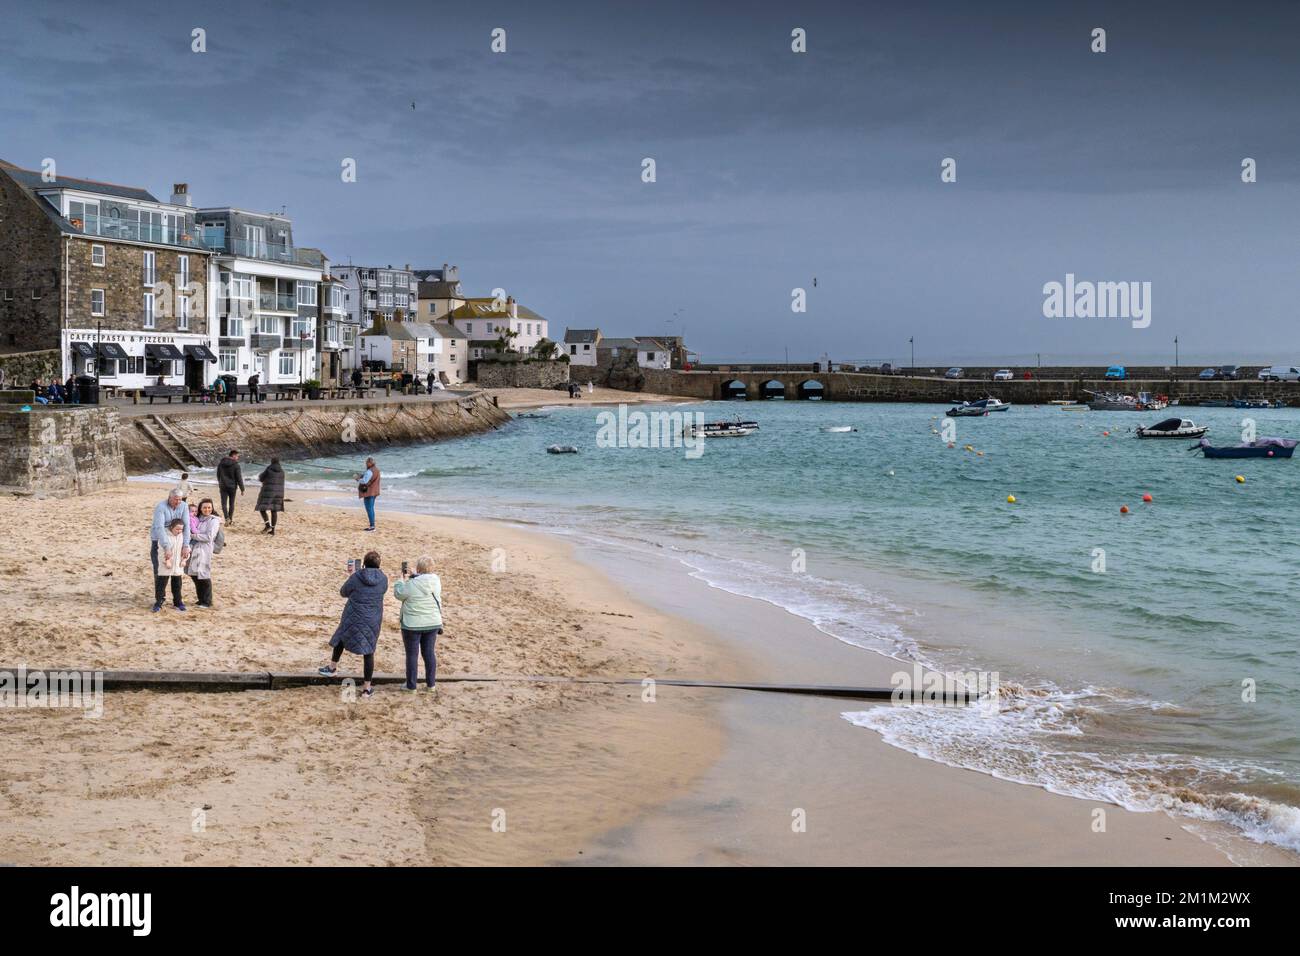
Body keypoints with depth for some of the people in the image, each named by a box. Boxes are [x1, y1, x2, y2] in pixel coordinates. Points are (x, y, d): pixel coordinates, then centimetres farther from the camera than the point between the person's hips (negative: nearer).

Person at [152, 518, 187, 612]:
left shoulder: (182, 536, 2)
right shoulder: (165, 535, -14)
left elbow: (186, 549, 10)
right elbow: (161, 550, -16)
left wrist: (184, 559, 2)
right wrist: (166, 561, -19)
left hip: (177, 566, 4)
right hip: (165, 567, -4)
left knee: (177, 585, 13)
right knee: (161, 585, 0)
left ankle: (177, 602, 25)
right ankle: (158, 603, 6)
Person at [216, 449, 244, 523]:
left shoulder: (221, 463, 2)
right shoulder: (235, 465, -12)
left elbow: (218, 475, 14)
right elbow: (239, 478, -11)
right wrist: (242, 489, -3)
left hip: (223, 486, 2)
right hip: (232, 486, -2)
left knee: (224, 503, 1)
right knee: (231, 503, 12)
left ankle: (227, 518, -18)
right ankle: (230, 519, 16)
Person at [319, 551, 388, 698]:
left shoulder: (356, 577, -12)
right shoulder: (383, 579, -4)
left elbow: (343, 592, 0)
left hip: (353, 618, -1)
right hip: (373, 621, 1)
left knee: (342, 637, 27)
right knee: (369, 652, 7)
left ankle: (332, 667, 43)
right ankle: (366, 688, 9)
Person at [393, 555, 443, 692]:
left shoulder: (411, 585, -20)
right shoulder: (436, 581, -4)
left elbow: (398, 593, -5)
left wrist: (403, 579, 6)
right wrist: (412, 577, 5)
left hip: (413, 625, -4)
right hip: (432, 624, 4)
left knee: (412, 654, 6)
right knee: (429, 653, 14)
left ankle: (412, 685, 13)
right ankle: (430, 683, 19)